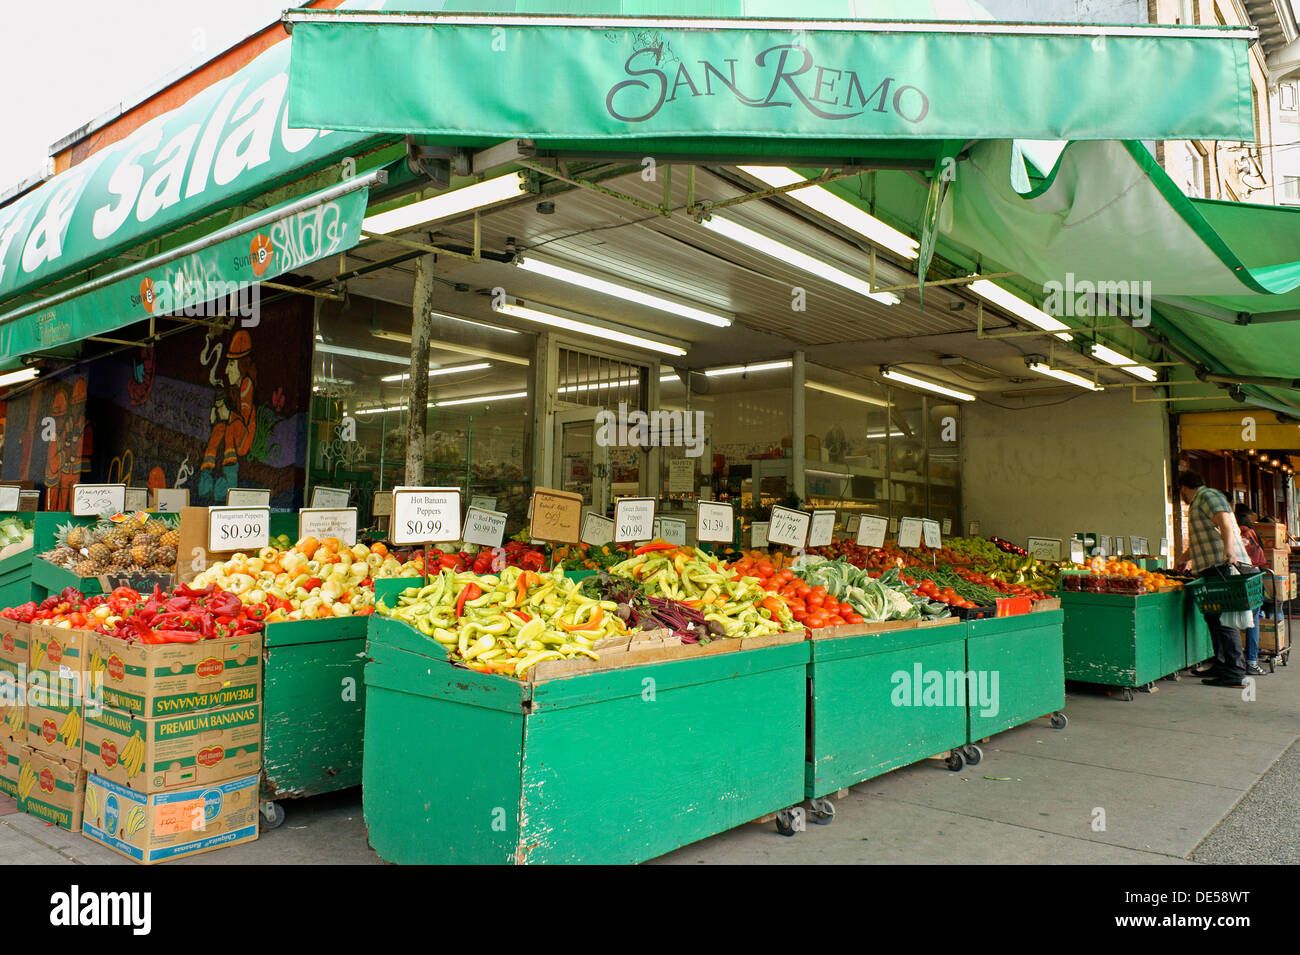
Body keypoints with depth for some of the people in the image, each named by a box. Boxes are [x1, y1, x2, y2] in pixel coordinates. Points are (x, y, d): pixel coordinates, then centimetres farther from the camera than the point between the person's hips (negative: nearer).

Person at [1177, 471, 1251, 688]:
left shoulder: (1207, 495, -2)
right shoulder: (1197, 504, 28)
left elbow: (1224, 522, -20)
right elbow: (1199, 541, 41)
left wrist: (1229, 548, -35)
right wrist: (1185, 558, 54)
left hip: (1223, 565, -10)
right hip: (1212, 569, 10)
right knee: (1214, 617, 12)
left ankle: (1235, 674, -13)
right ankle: (1220, 665, 18)